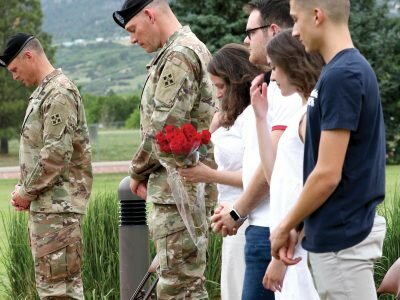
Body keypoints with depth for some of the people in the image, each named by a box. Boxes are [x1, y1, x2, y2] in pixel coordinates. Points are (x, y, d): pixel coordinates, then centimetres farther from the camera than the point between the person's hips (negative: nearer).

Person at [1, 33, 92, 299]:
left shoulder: (59, 92, -13)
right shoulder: (43, 92, 17)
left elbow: (57, 154, -20)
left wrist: (26, 191, -11)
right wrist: (26, 190, 9)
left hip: (58, 206, -10)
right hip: (46, 204, 10)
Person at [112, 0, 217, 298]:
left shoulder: (179, 55, -14)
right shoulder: (194, 49, 18)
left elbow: (164, 127, -18)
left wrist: (138, 171, -2)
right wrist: (146, 173, 10)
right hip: (183, 192, 10)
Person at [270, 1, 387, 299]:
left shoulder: (341, 76, -18)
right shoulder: (355, 68, 12)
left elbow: (327, 175, -20)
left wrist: (285, 227, -8)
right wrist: (297, 225, 15)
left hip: (341, 236, -10)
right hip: (346, 229, 10)